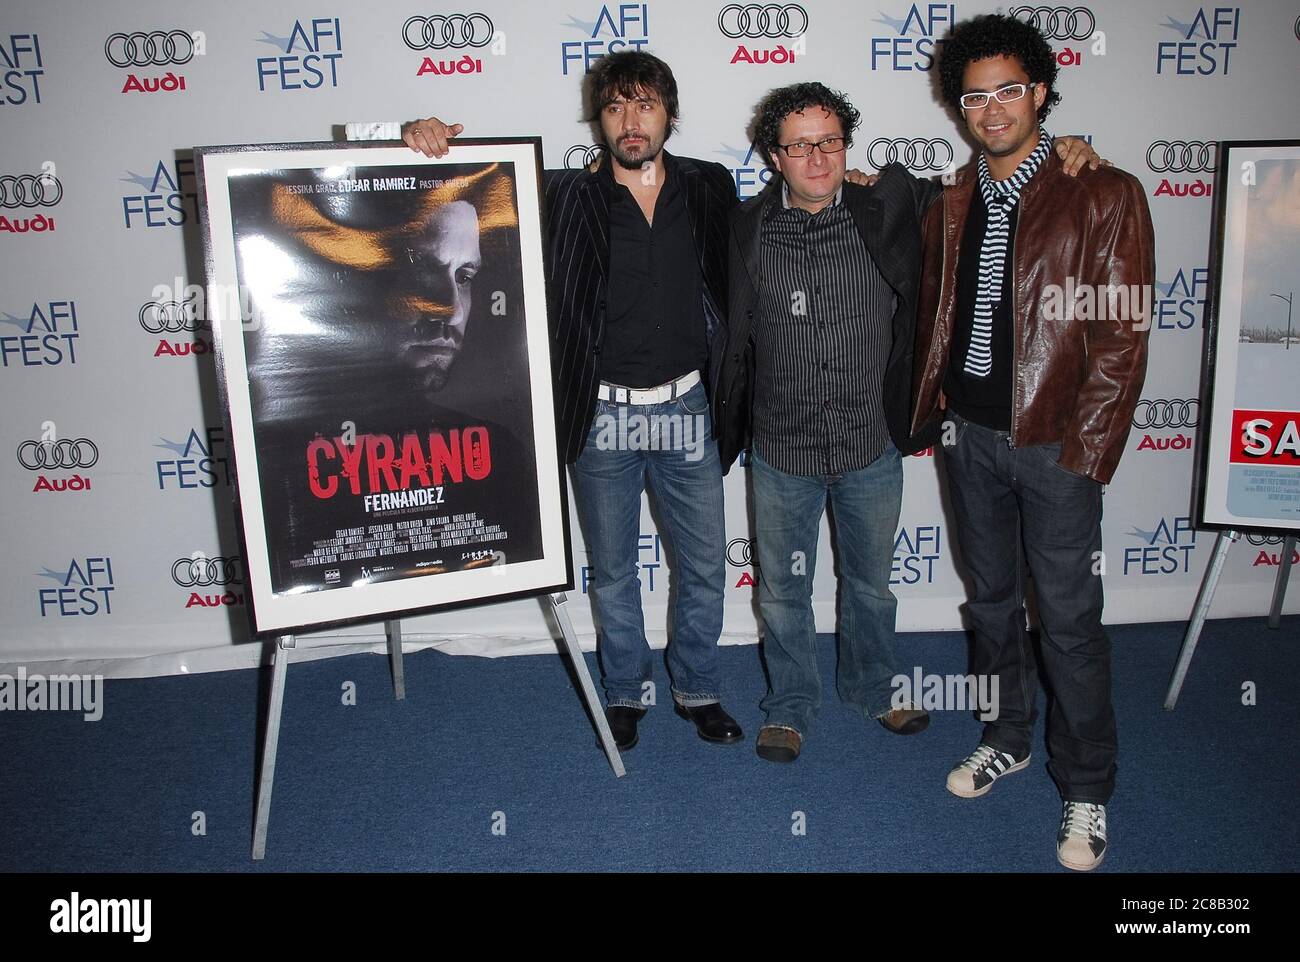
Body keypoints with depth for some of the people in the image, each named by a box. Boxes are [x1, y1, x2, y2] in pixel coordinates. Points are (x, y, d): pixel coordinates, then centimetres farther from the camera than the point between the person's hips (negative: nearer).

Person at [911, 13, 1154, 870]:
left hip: (1054, 444, -5)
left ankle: (1086, 791, 19)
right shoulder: (954, 204, 9)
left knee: (1069, 619, 2)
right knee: (993, 599, 17)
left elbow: (1124, 334, -10)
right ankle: (1009, 740, 36)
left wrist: (1085, 447, -13)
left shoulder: (1102, 196, -7)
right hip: (971, 434, 5)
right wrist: (934, 399, 6)